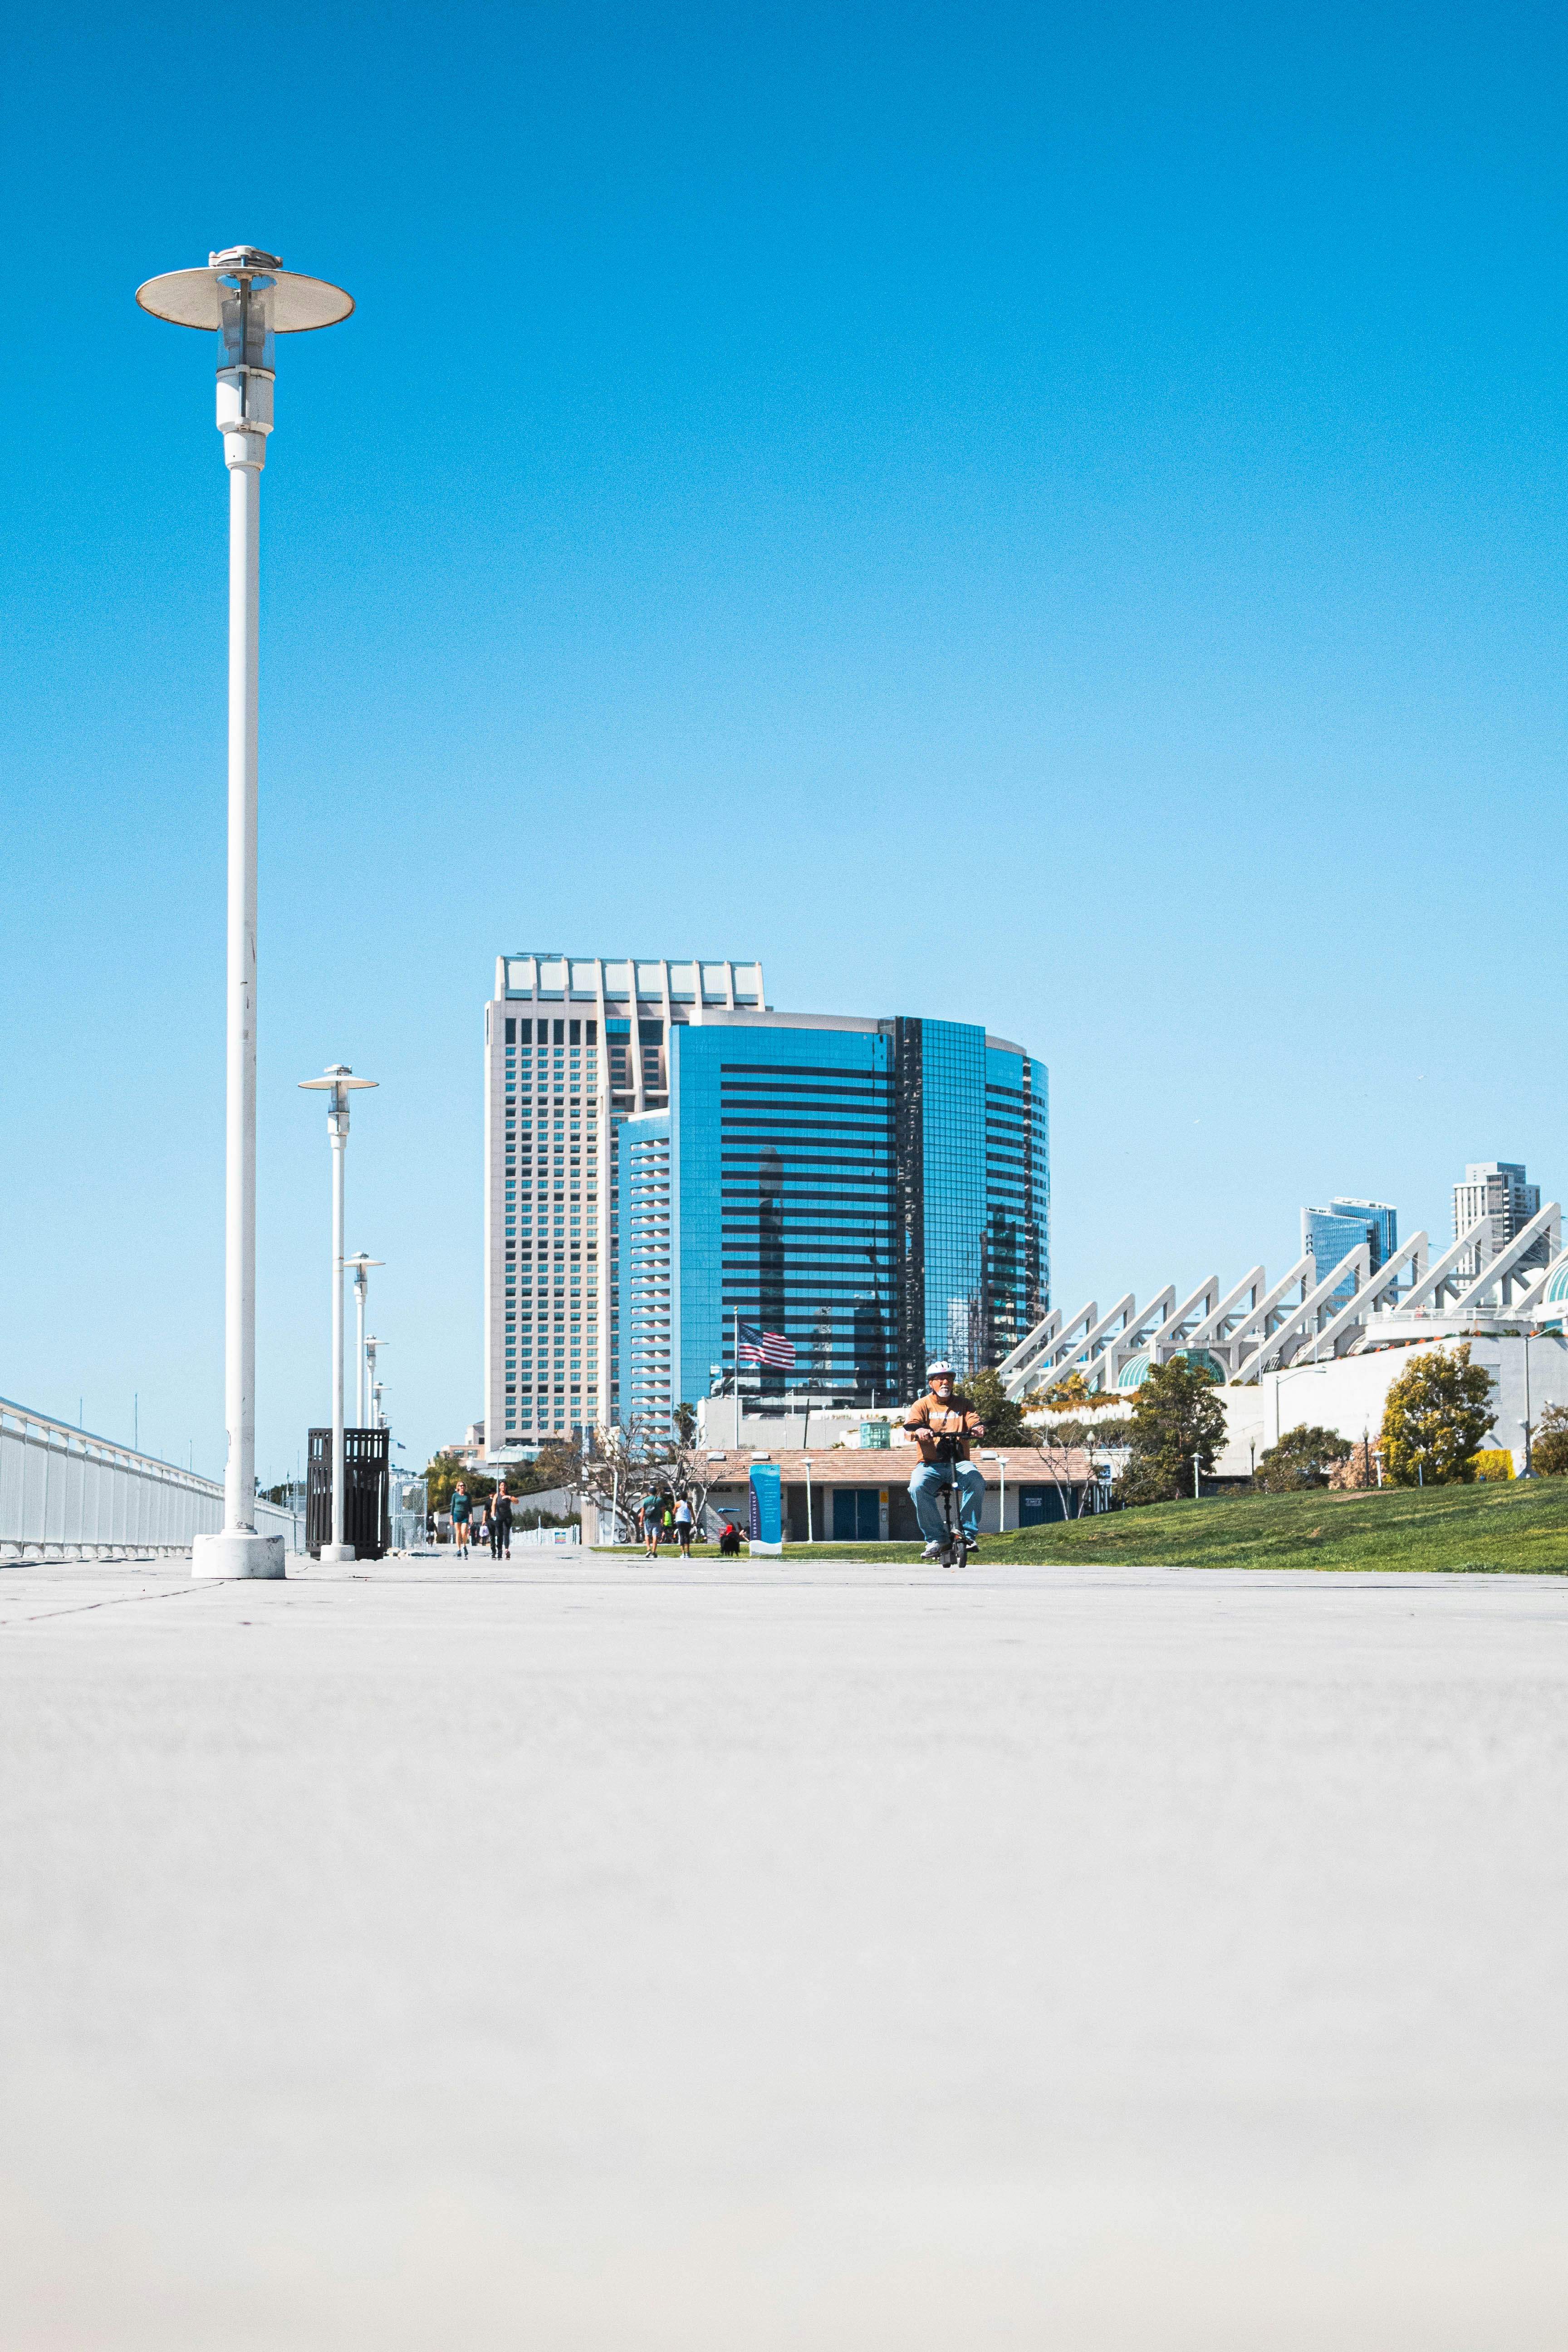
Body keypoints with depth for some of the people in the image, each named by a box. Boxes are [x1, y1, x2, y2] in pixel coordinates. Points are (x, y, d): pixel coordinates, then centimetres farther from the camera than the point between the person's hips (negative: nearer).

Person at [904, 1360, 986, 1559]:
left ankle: (969, 1534, -20)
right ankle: (936, 1538, -24)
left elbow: (974, 1420, 0)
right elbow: (912, 1423, -7)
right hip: (930, 1464, -1)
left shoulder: (961, 1405, 18)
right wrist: (919, 1431, -32)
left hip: (959, 1463, 1)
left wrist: (978, 1428, -26)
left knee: (977, 1482, -32)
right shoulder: (922, 1406, 12)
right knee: (917, 1488, -33)